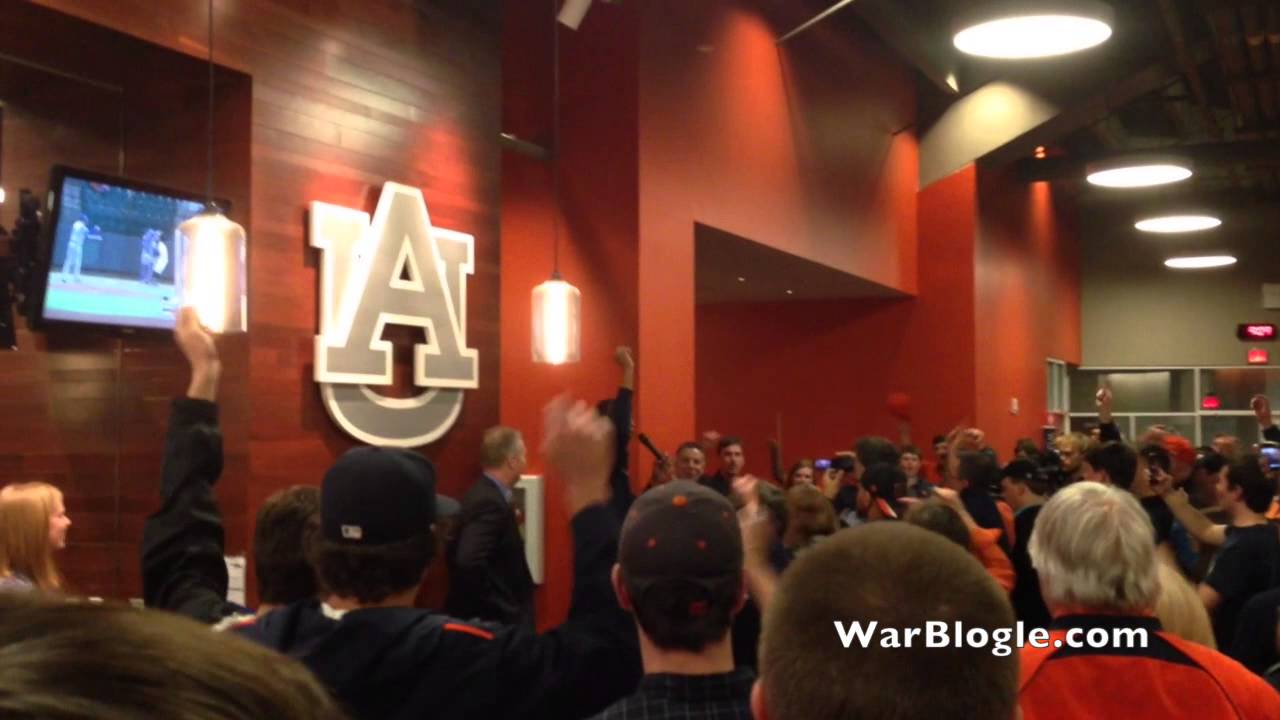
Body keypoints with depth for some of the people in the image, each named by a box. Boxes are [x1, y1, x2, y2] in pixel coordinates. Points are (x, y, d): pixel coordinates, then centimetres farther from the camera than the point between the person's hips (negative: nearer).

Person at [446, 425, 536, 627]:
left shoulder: (479, 494, 8)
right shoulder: (490, 503, -20)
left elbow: (466, 557, 14)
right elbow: (469, 561, -30)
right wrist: (491, 603, -20)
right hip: (497, 618, -10)